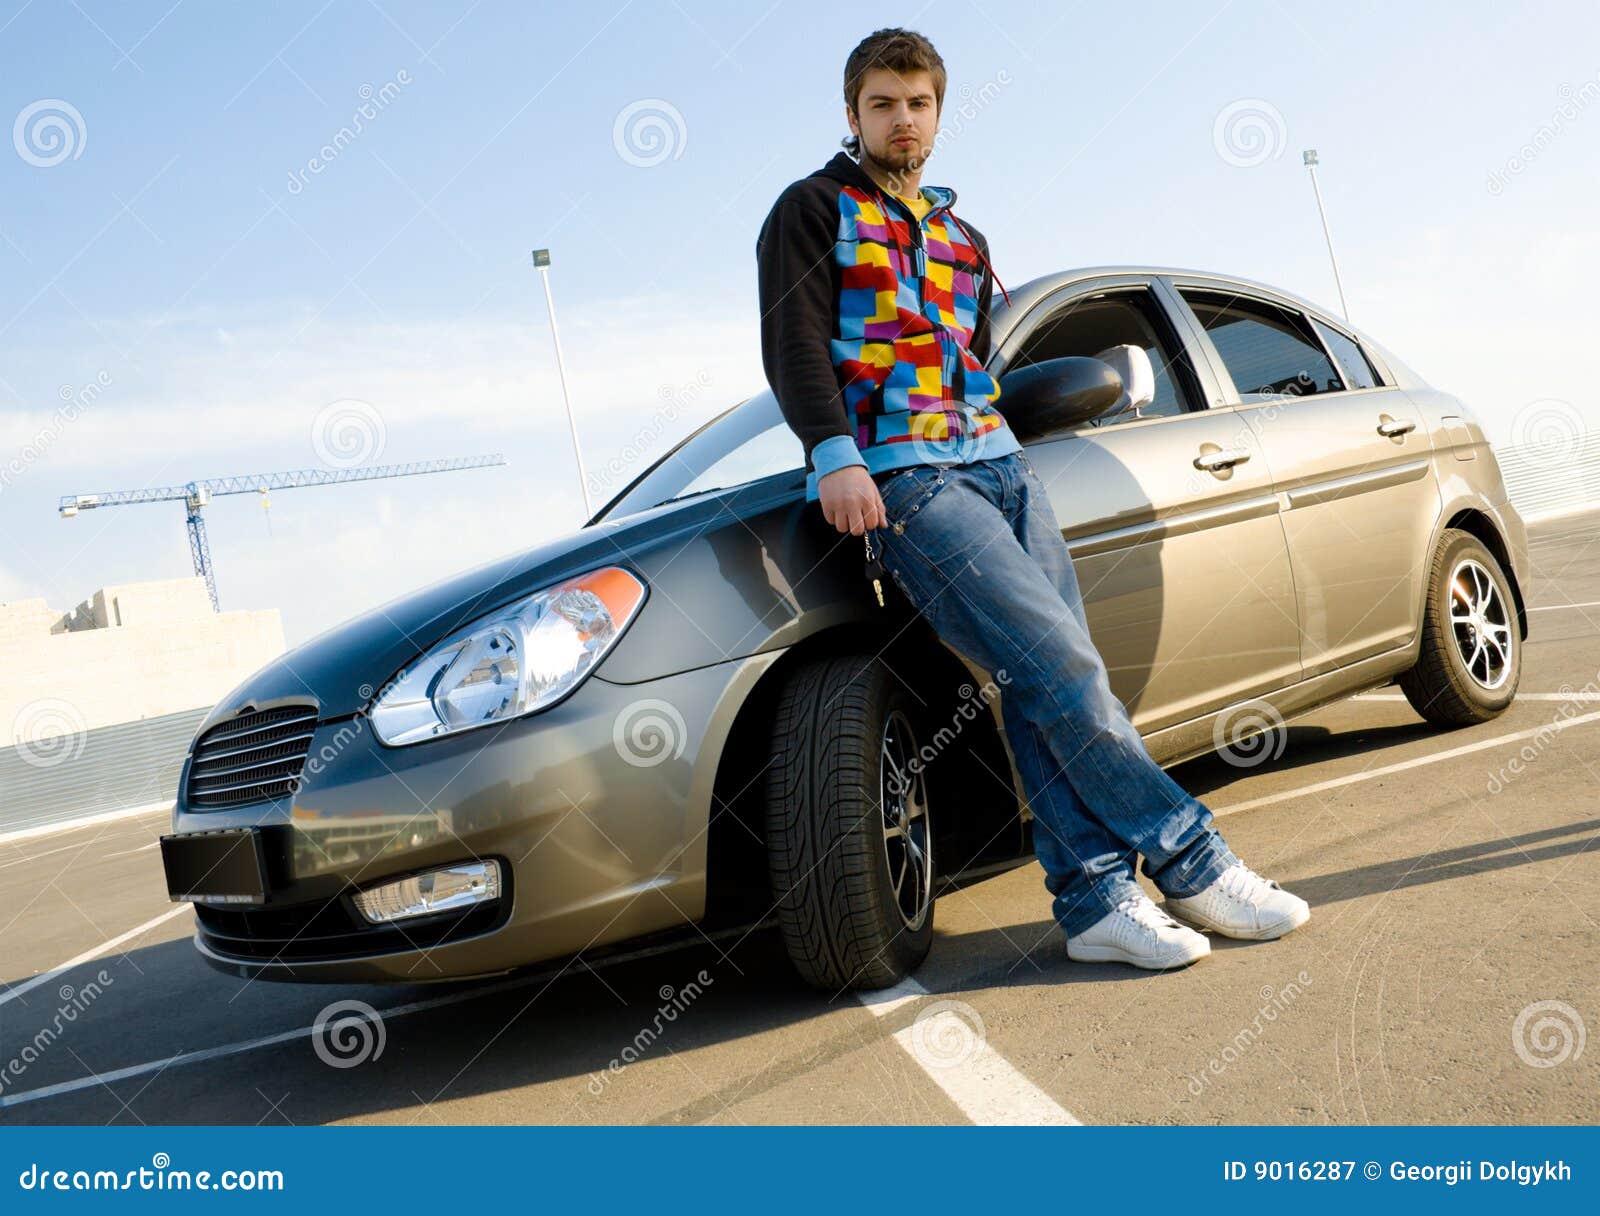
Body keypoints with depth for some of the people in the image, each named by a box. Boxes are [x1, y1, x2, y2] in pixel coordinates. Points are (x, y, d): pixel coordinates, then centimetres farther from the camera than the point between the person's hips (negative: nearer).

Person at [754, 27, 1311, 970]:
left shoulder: (962, 239, 27)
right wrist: (834, 453, -18)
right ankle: (1192, 863, -9)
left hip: (999, 465, 7)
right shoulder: (816, 210, 8)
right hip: (901, 480, -6)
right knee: (1060, 665, -16)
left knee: (1057, 684, -6)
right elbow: (793, 339, -6)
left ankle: (1095, 897, -5)